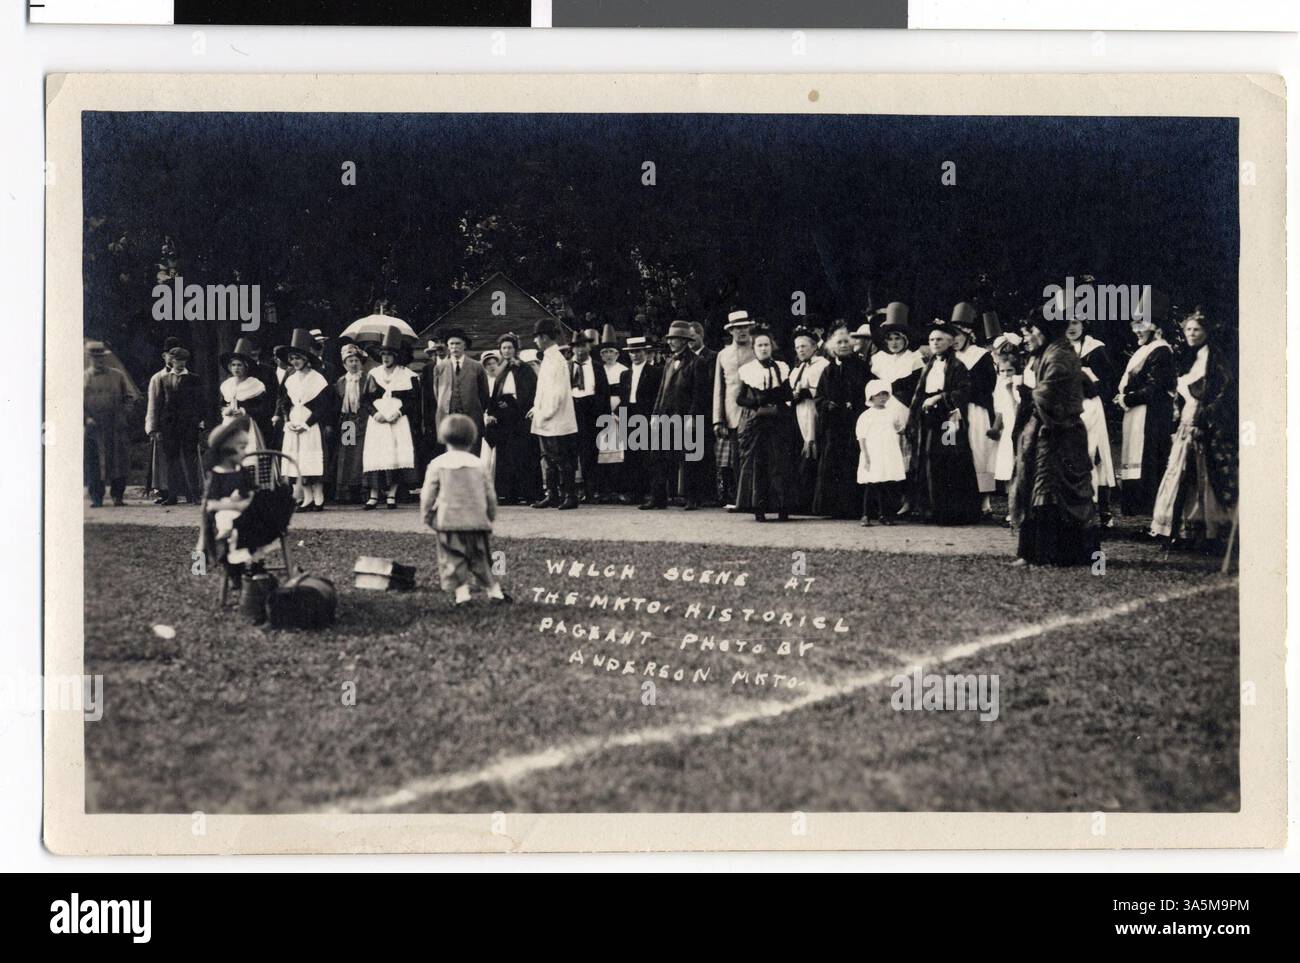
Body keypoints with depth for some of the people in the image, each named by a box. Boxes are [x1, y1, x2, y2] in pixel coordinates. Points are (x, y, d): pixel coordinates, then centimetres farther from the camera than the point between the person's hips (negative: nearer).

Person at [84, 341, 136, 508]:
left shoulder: (118, 376, 9)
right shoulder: (84, 378, 8)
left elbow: (127, 397, 13)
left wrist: (122, 414, -3)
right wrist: (87, 418, -9)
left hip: (116, 426, 0)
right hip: (93, 425, 0)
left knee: (118, 461, -2)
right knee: (93, 463, -1)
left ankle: (118, 496, 7)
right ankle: (96, 498, 4)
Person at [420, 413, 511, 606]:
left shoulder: (437, 464, -3)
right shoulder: (479, 464, 4)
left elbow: (427, 495, -3)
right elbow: (490, 494, 9)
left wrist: (426, 516, 10)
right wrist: (491, 516, 22)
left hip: (449, 522, -2)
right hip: (477, 521, 2)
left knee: (454, 560, 2)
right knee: (481, 559, 14)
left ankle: (461, 592, -10)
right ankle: (494, 590, 16)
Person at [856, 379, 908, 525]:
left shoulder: (893, 413, 11)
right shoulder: (866, 416, 0)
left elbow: (899, 434, 18)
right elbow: (861, 439, -3)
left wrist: (901, 455, 15)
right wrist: (866, 457, -9)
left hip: (891, 457, 3)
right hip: (873, 458, -3)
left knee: (891, 486, -1)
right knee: (872, 486, -4)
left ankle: (885, 514, 6)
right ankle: (866, 515, 3)